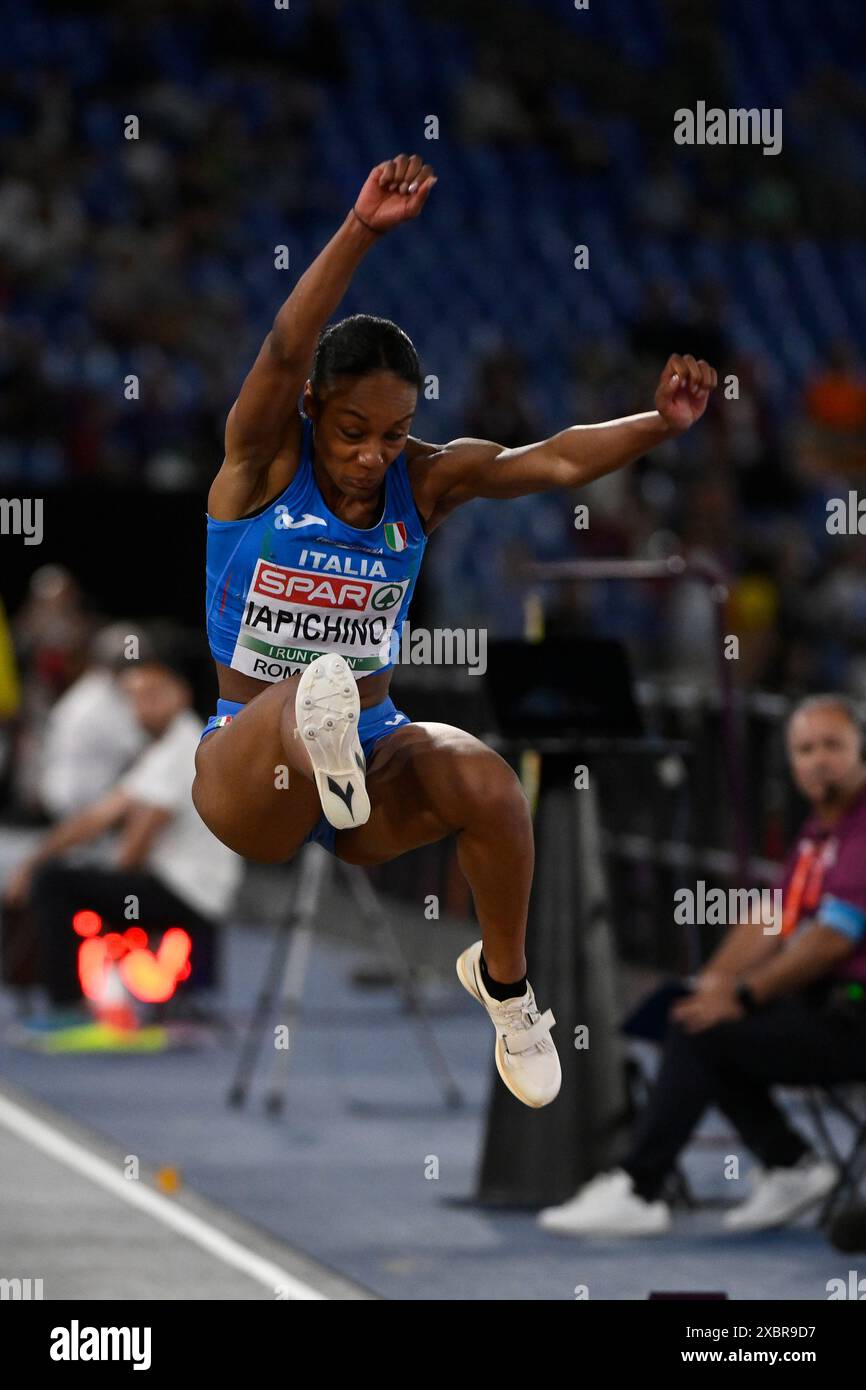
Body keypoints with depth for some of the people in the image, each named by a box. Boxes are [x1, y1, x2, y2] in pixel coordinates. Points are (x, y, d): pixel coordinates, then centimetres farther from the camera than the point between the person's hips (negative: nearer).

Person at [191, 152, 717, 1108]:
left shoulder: (425, 481, 2)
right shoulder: (262, 462, -8)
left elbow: (551, 461, -10)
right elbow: (286, 351, -26)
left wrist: (661, 425, -30)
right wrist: (360, 232, -42)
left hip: (377, 745, 4)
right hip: (247, 761, -3)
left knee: (485, 780, -26)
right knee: (308, 702, -37)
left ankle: (504, 981, -2)